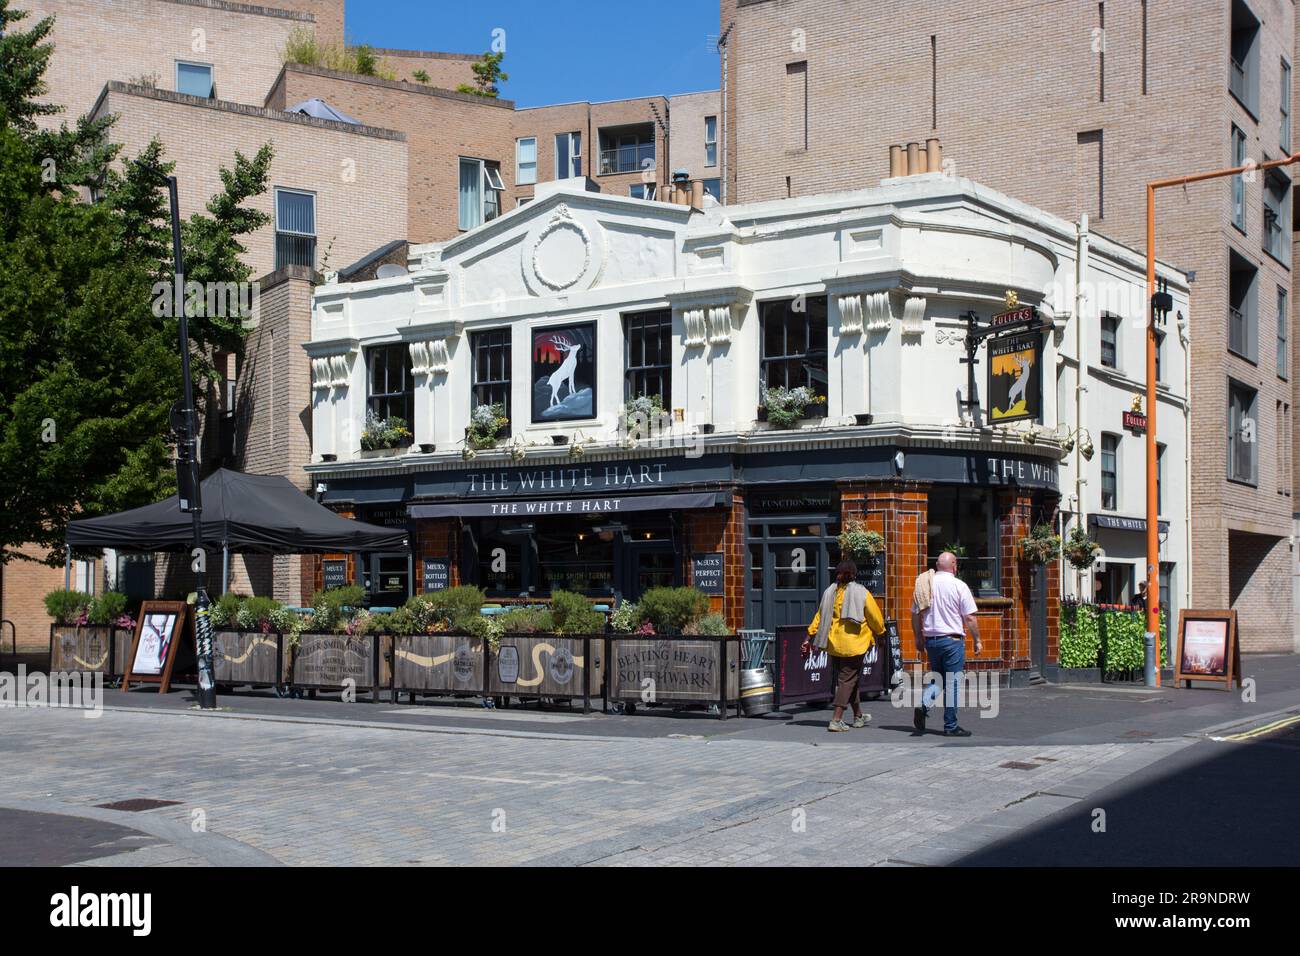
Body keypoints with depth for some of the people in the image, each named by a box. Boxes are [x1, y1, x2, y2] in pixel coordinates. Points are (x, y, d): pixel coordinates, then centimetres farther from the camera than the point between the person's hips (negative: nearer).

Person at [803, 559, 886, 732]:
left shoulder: (830, 592, 3)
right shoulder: (861, 593, -10)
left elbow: (819, 616, 2)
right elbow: (876, 618, -4)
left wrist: (809, 638, 5)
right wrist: (879, 633, 14)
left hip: (834, 644, 5)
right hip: (854, 643, -5)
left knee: (850, 678, 18)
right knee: (848, 680, -1)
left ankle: (858, 716, 31)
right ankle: (836, 720, -10)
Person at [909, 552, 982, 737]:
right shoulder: (959, 586, -7)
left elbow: (915, 614, 9)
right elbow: (970, 618, -8)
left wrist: (918, 639, 20)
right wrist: (977, 640, 3)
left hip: (930, 640, 4)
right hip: (952, 640, -4)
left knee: (938, 679, 18)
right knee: (952, 683, 3)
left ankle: (923, 704, -8)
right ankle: (951, 726, 6)